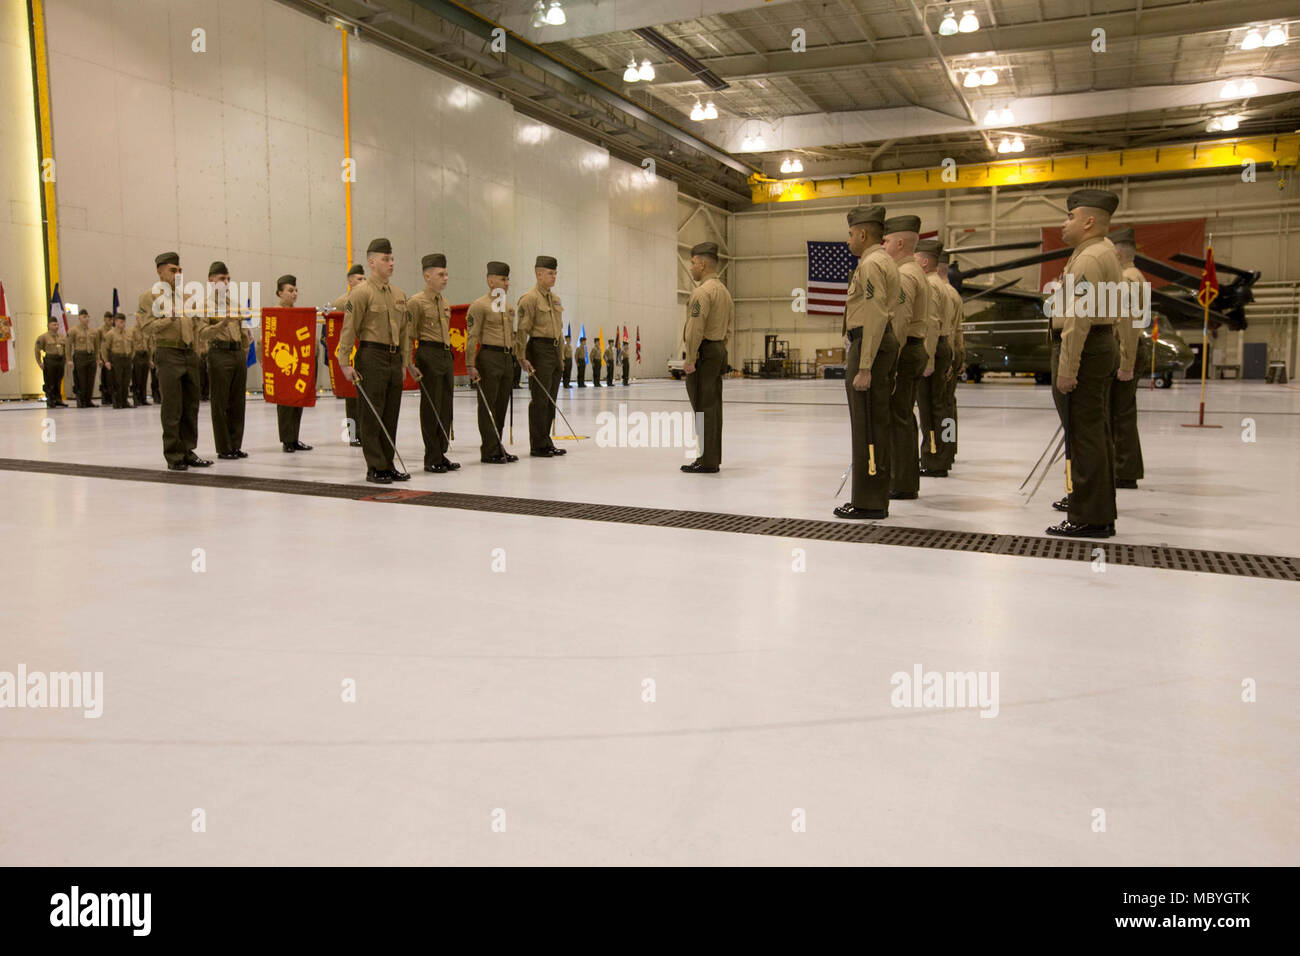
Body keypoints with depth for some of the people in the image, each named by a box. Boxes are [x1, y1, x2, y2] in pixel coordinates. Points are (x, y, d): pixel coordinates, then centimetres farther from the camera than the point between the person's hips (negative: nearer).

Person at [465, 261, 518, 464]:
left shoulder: (509, 307, 17)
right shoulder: (479, 305, -7)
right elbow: (472, 337, -12)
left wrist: (516, 358, 20)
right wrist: (471, 366, -17)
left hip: (507, 359, 8)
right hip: (489, 358, -8)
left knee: (502, 405, 11)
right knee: (488, 407, -4)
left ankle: (498, 447, 18)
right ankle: (489, 452, 0)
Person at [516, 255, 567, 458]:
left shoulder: (555, 298, 16)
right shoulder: (529, 298, -10)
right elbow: (522, 330, -14)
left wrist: (560, 351, 20)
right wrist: (522, 358, -19)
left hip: (555, 350, 8)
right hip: (539, 349, -8)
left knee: (551, 400, 11)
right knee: (540, 400, -6)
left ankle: (546, 442, 18)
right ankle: (538, 446, 0)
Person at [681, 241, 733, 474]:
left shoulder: (703, 291, -15)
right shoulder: (724, 291, 17)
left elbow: (696, 328, -21)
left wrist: (691, 359, -19)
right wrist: (720, 349, 20)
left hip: (704, 352, -10)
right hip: (719, 350, 10)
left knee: (704, 407, -7)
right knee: (713, 406, 12)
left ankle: (707, 461, -5)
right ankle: (713, 458, 18)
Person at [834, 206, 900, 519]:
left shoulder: (871, 264, -12)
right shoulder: (886, 261, 21)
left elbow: (876, 317, -20)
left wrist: (864, 367, -23)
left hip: (870, 346, -11)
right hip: (884, 344, 11)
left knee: (868, 428, -7)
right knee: (878, 426, 12)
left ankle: (868, 502, -2)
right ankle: (876, 499, 19)